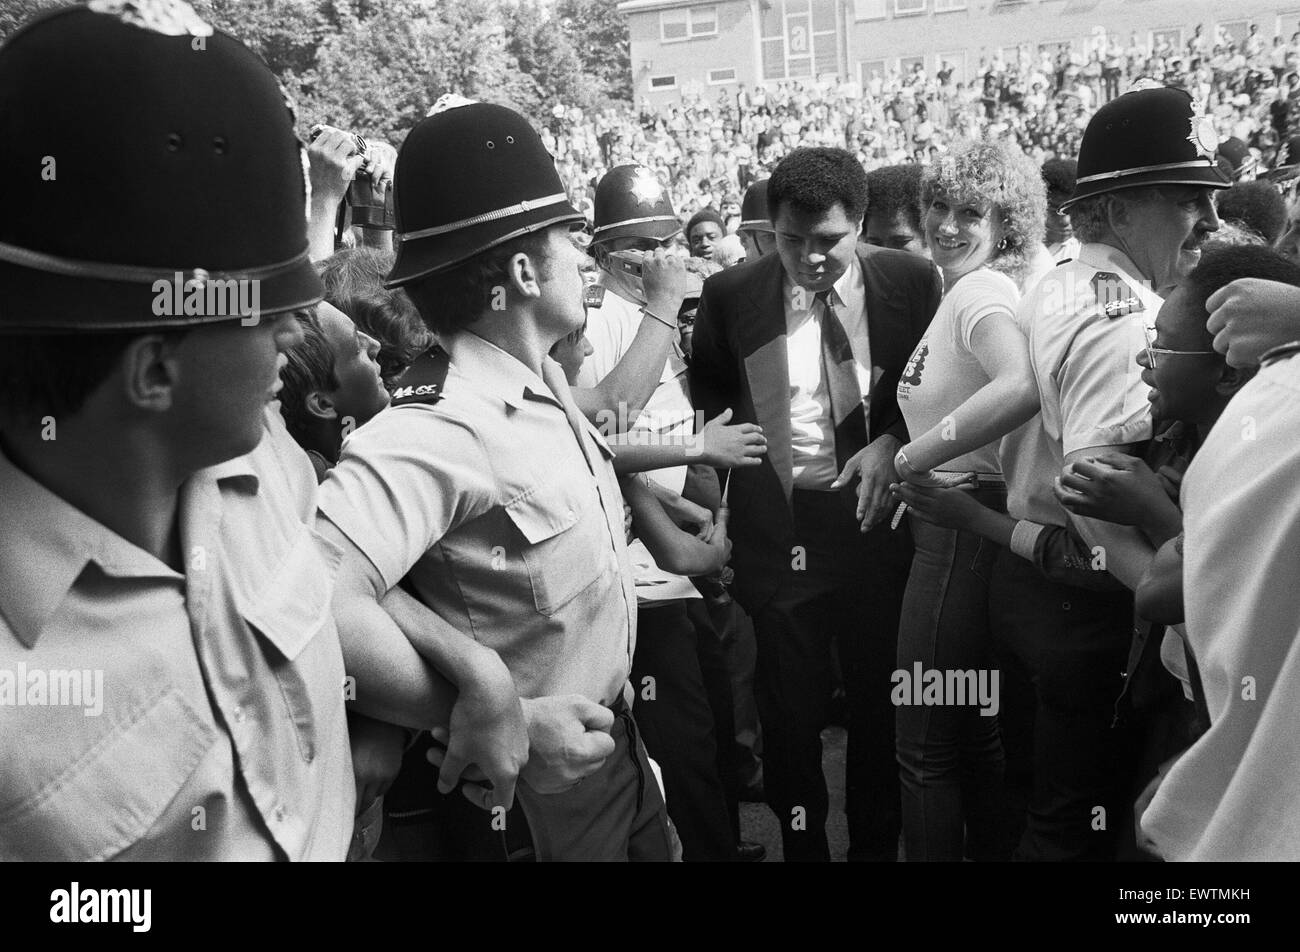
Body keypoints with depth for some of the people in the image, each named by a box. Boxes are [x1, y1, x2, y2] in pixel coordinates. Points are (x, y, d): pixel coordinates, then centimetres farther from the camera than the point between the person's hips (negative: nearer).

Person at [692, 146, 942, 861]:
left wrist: (892, 441, -10)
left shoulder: (910, 282, -2)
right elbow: (702, 407, 7)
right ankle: (801, 841, 28)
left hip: (875, 515, 1)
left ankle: (876, 842, 33)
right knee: (788, 707, 7)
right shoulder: (731, 295, -2)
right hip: (776, 526, 0)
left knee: (879, 697, 13)